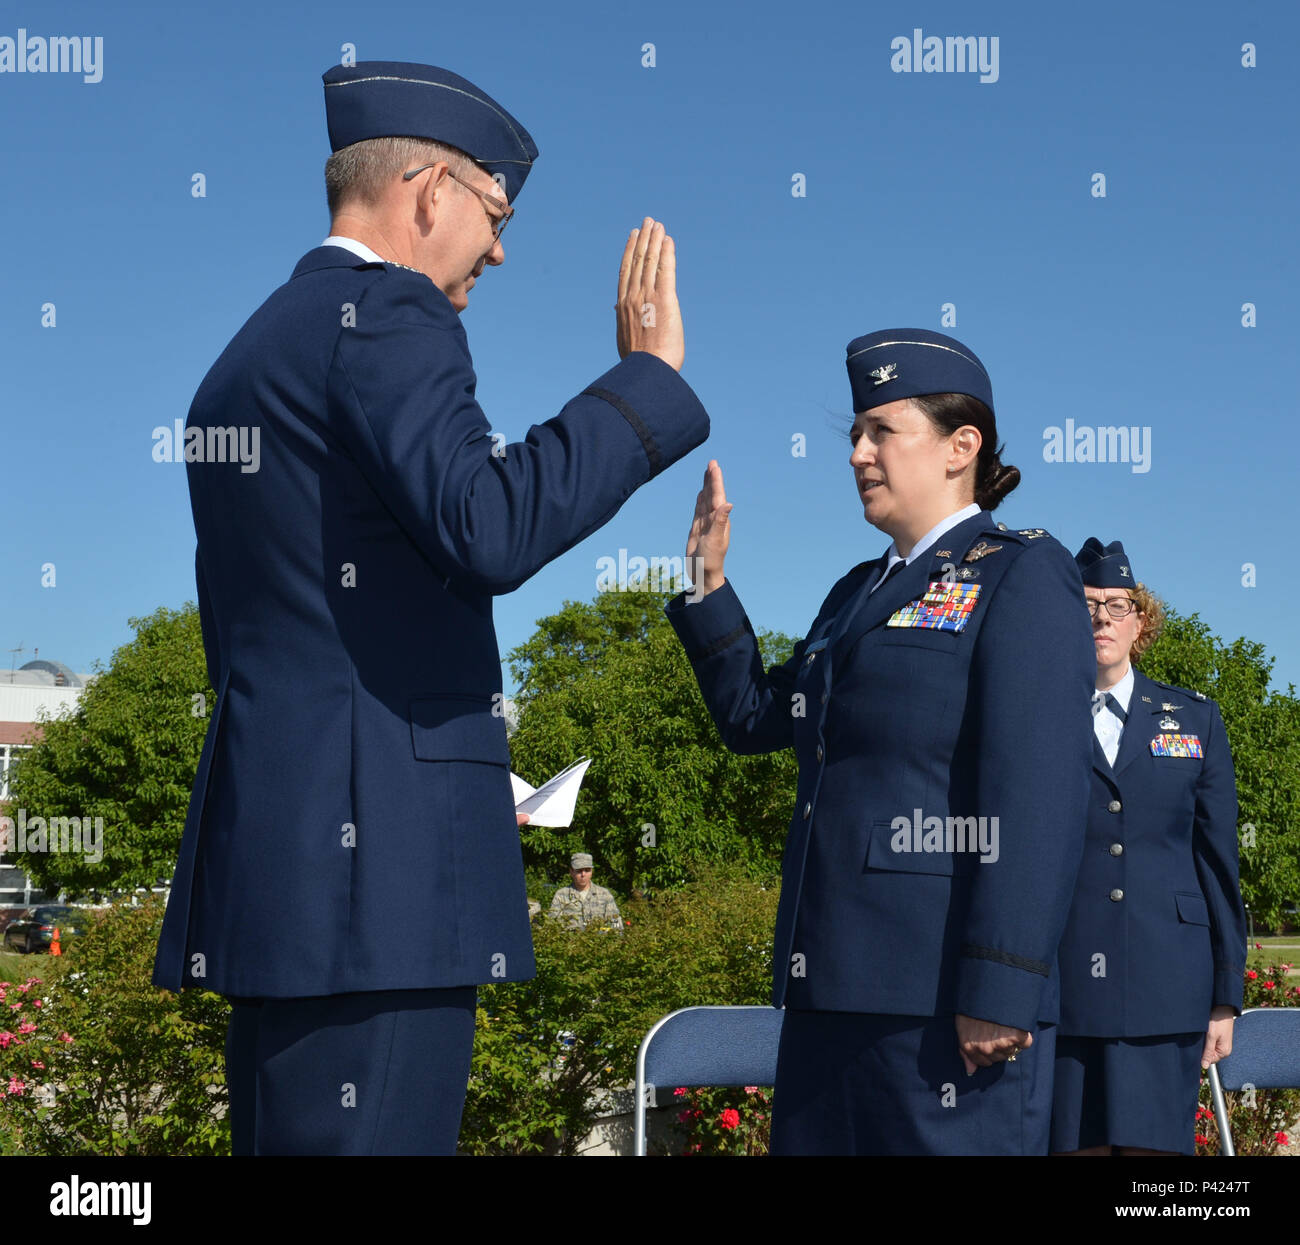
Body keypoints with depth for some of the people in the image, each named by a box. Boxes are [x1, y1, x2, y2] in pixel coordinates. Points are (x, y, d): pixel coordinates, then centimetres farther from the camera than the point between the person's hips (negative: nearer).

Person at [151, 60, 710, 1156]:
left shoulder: (249, 357, 24)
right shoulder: (386, 317, -7)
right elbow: (486, 528, -24)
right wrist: (650, 375, -15)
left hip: (273, 865, 10)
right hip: (375, 863, -10)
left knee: (292, 1134, 11)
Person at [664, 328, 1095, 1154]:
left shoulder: (1023, 576, -4)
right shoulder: (862, 593, 21)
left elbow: (1040, 795, -14)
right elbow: (755, 717, 26)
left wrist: (1000, 992, -21)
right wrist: (710, 582, 15)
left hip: (945, 991, -8)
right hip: (837, 986, 8)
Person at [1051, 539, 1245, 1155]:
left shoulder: (1195, 720, 13)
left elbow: (1219, 864, 11)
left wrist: (1226, 997, 6)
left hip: (1165, 988, 1)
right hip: (1060, 987, -1)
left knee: (1156, 1141, -2)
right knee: (1073, 1140, -2)